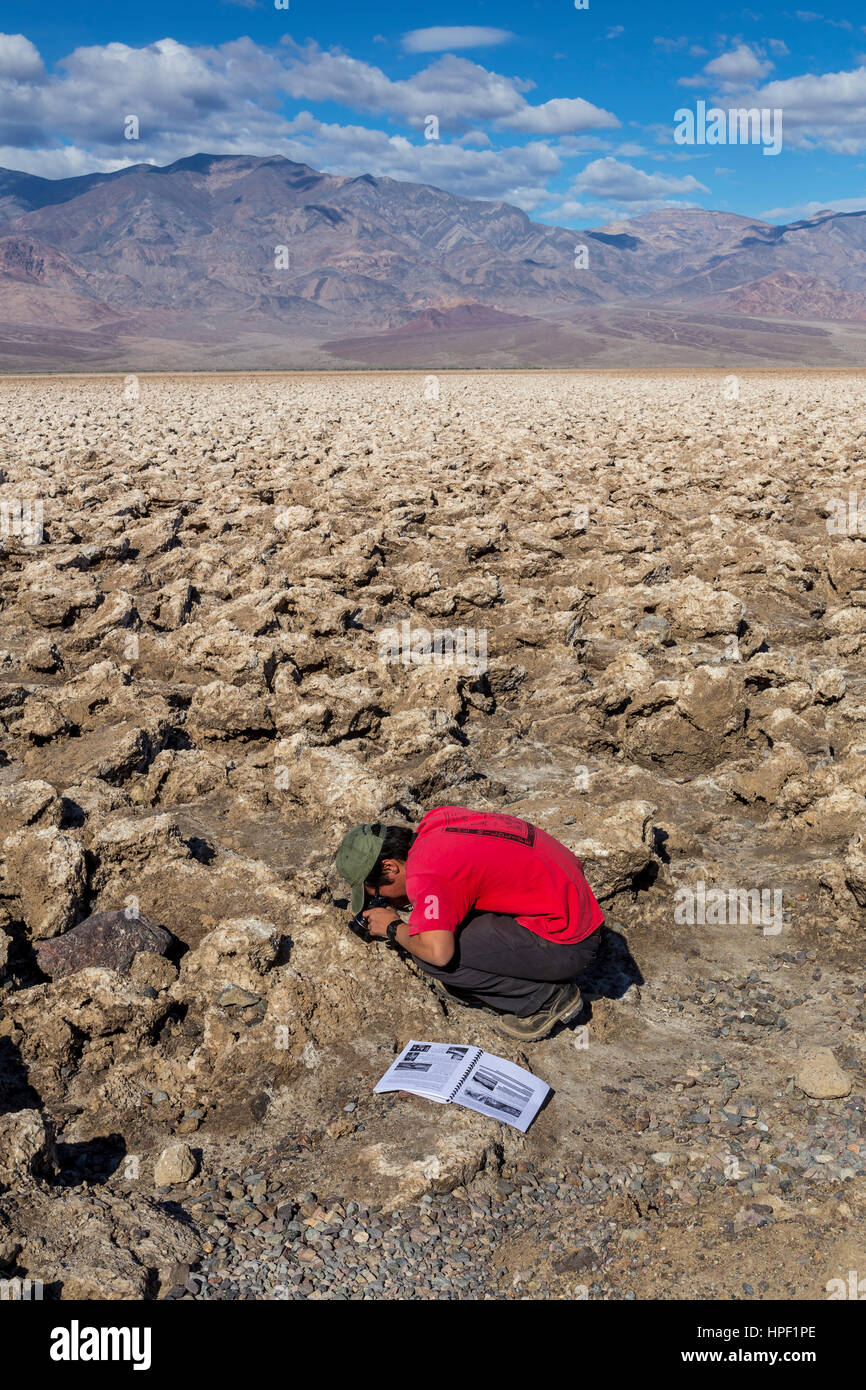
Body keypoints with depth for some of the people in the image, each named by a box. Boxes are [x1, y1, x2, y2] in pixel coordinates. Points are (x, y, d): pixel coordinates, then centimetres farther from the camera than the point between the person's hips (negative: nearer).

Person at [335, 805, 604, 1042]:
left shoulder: (426, 874, -23)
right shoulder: (438, 817, 3)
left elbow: (437, 951, -33)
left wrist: (394, 928, -12)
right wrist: (404, 900, 15)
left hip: (566, 946, -9)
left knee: (433, 959, -17)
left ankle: (546, 996, -3)